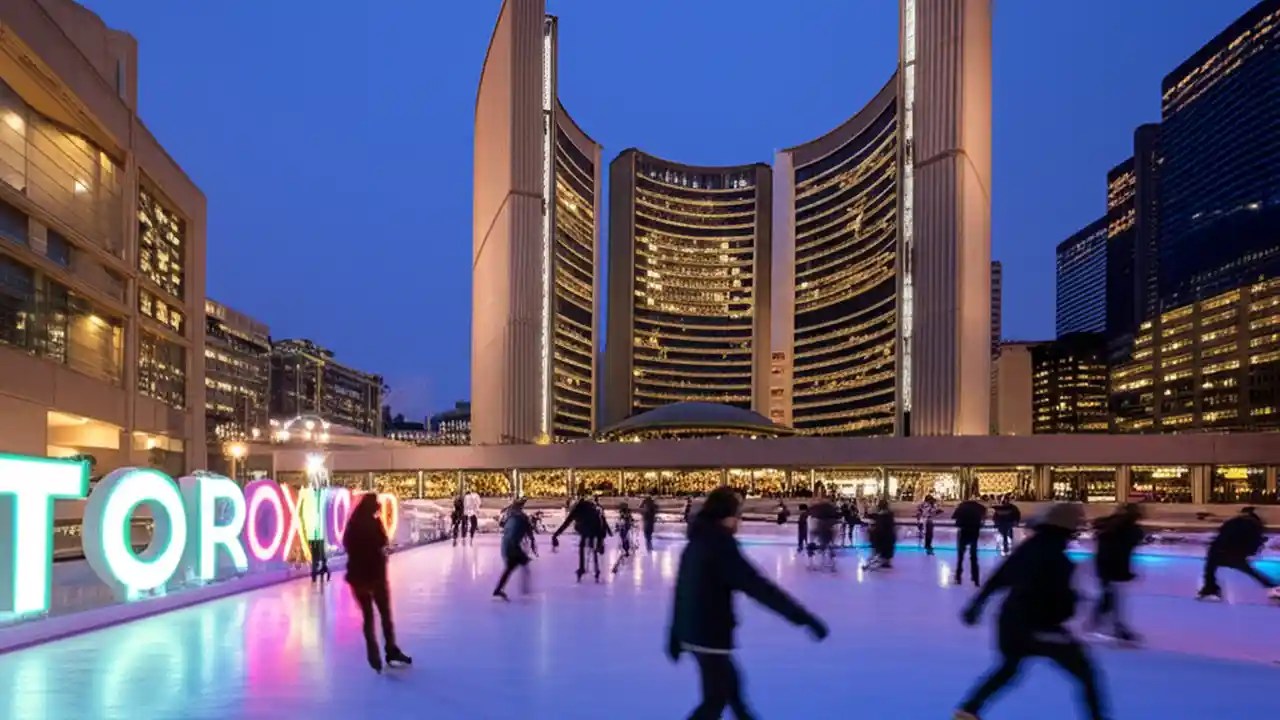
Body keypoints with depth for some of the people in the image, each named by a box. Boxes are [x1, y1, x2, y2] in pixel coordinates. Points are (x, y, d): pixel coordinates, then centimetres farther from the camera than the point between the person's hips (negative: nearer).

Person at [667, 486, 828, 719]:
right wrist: (804, 618, -25)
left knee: (730, 683, 25)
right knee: (716, 699, 3)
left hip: (693, 631, 9)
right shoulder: (719, 545, -20)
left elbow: (682, 591, 14)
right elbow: (758, 587, -25)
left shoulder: (697, 543, 8)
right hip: (710, 635, -9)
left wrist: (675, 636, 22)